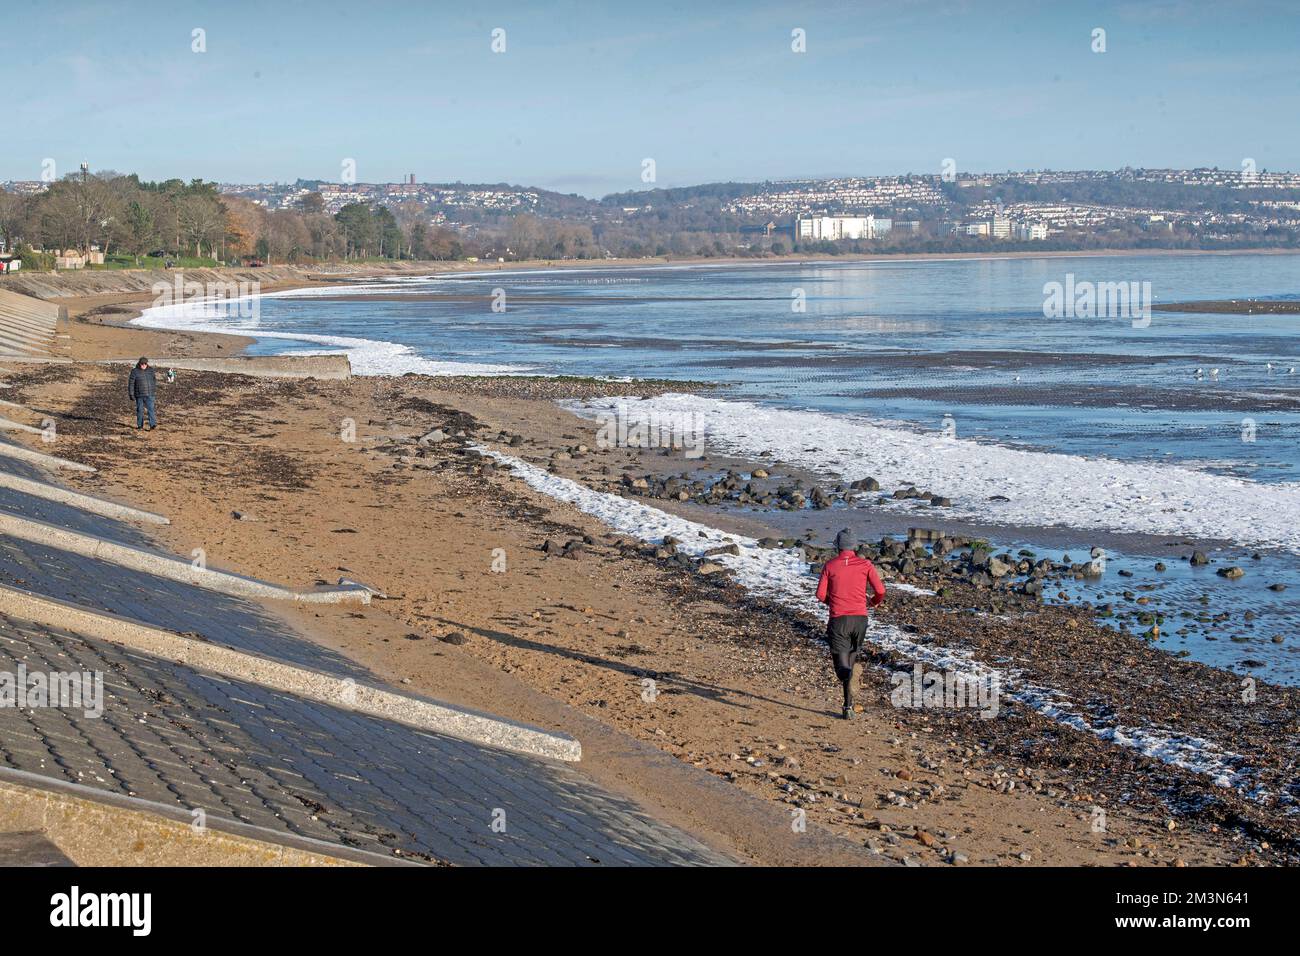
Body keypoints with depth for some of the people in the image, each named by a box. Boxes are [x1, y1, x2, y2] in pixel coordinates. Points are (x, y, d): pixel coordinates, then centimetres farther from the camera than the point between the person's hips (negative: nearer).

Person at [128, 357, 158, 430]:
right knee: (140, 410, 7)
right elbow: (131, 383, -5)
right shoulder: (135, 371, -6)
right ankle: (140, 425, 18)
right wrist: (131, 394, -8)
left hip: (149, 394, 1)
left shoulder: (150, 370, 4)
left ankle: (153, 425, -17)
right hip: (139, 395, -1)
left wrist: (155, 387, 23)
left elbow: (154, 379, 20)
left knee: (150, 409, -10)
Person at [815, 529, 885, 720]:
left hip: (838, 618, -1)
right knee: (852, 656, 21)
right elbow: (880, 590, -4)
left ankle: (847, 673, -41)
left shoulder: (830, 565, 3)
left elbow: (820, 594, 1)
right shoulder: (865, 564, 3)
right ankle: (848, 706, 16)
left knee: (842, 667, -2)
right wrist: (875, 601, 19)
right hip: (860, 618, 1)